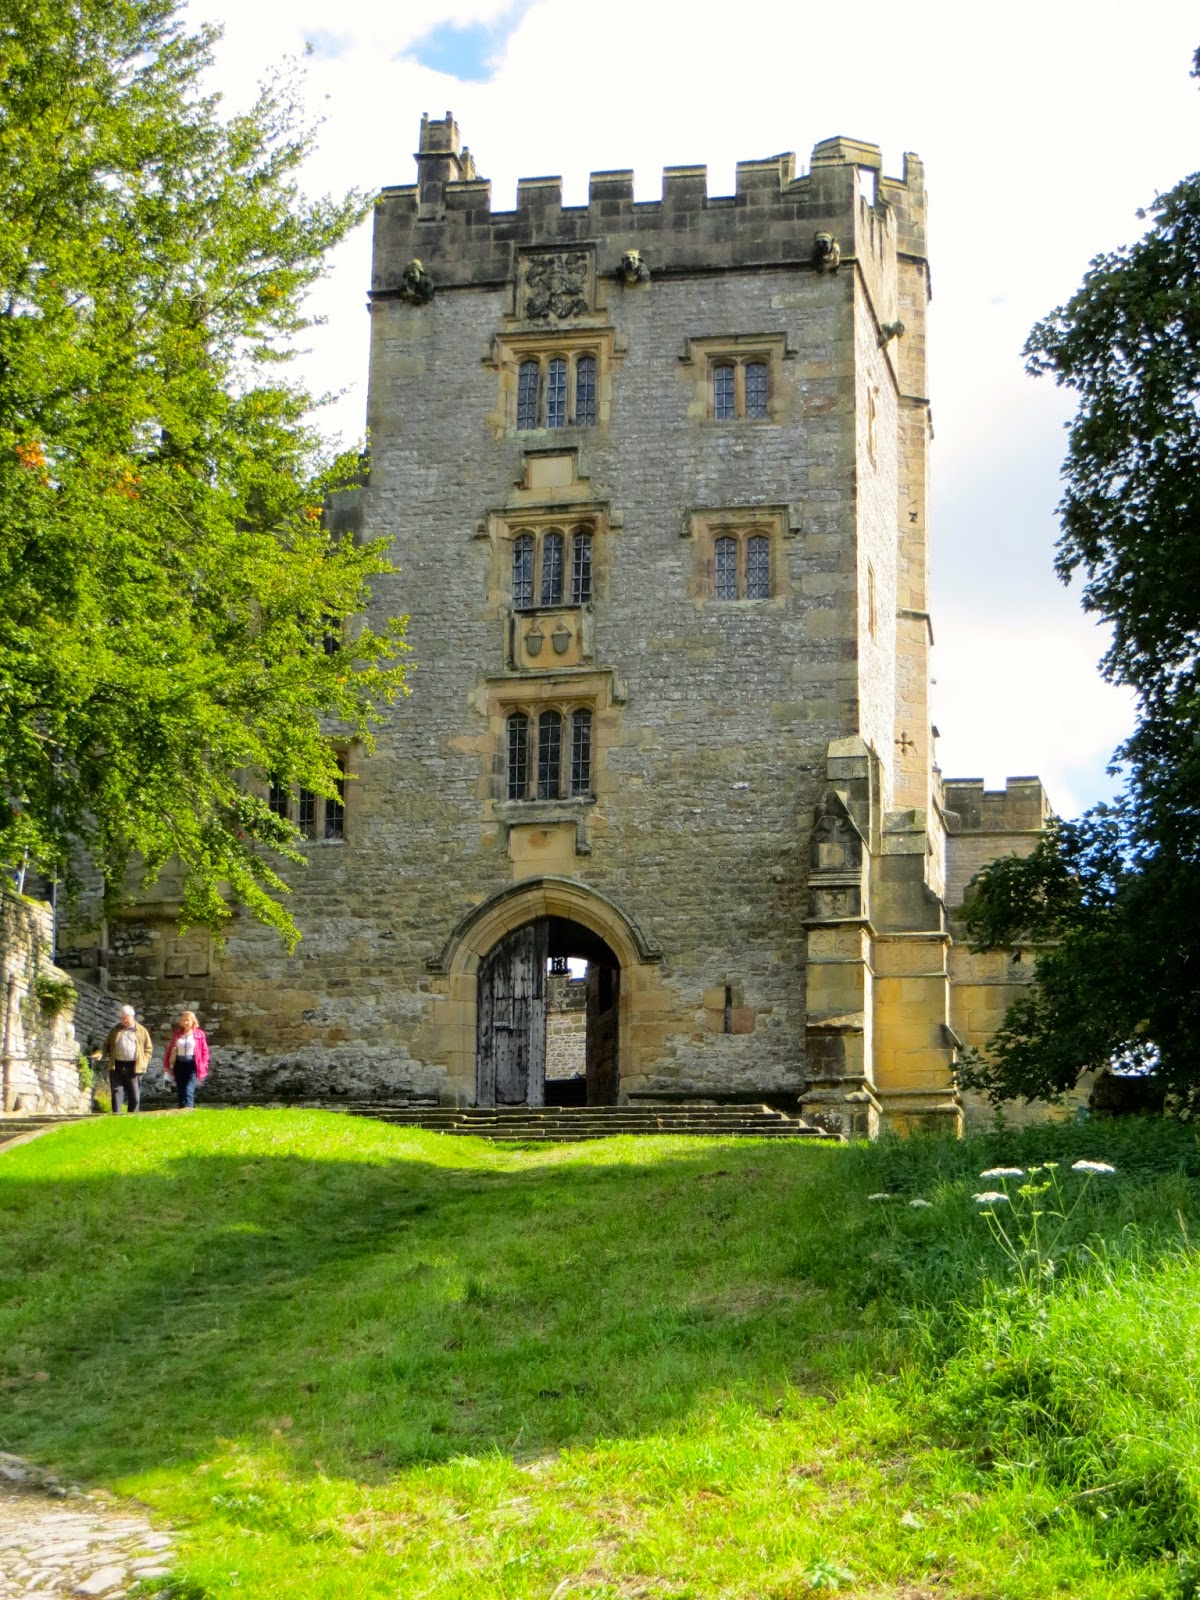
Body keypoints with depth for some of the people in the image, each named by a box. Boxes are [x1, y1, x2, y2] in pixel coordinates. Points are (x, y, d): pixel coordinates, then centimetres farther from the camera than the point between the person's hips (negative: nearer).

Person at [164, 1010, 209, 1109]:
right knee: (180, 1090, 7)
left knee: (189, 1089, -18)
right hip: (179, 1064, 4)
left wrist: (203, 1066, -6)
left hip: (192, 1065, -4)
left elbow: (204, 1051, 1)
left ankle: (188, 1107, -28)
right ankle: (181, 1109, 14)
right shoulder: (177, 1034, 11)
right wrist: (166, 1065, 5)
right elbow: (170, 1049, 11)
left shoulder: (199, 1034, 2)